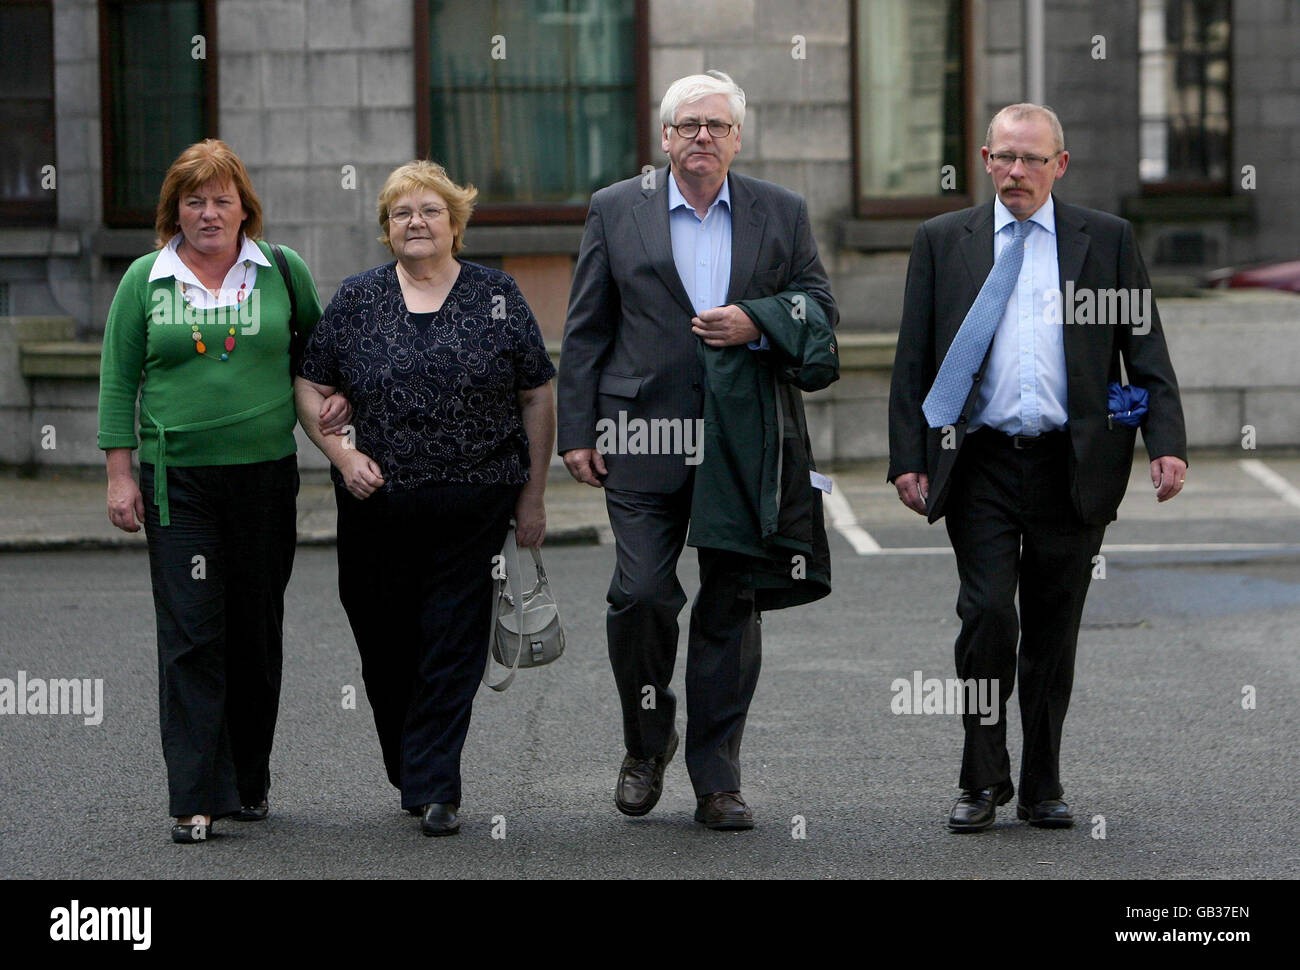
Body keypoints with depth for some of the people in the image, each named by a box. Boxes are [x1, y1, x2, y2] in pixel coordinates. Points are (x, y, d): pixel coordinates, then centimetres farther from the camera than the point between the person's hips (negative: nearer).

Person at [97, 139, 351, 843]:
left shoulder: (281, 270, 5)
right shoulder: (145, 280, 3)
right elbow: (118, 380, 5)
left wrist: (338, 395, 2)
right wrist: (120, 474, -1)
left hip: (266, 473, 2)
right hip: (178, 479, -1)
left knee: (257, 633, 8)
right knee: (191, 635, -8)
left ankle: (248, 783, 22)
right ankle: (197, 798, -8)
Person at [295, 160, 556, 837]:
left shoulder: (497, 297, 4)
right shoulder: (357, 300, 7)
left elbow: (537, 397, 6)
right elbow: (311, 388, 11)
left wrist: (532, 496, 3)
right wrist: (340, 453, -6)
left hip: (473, 507, -2)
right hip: (377, 506, 2)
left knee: (453, 651, -5)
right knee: (386, 648, 8)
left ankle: (434, 789, 0)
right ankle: (412, 777, 27)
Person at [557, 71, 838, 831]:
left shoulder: (781, 213, 9)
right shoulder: (616, 210, 6)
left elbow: (820, 305, 10)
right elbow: (586, 331, 6)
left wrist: (757, 325, -10)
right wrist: (579, 431, -1)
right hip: (645, 435, -1)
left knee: (732, 606, 3)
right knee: (642, 594, -8)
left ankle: (717, 781, 9)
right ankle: (648, 740, 17)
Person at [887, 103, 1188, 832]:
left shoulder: (1108, 240, 9)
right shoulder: (943, 242, 9)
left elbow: (1146, 349, 6)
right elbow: (913, 361, 8)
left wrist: (1168, 444, -5)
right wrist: (909, 459, 0)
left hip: (1071, 465, 1)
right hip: (980, 464, -1)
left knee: (1054, 629, 5)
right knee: (988, 612, -11)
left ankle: (1043, 786, 16)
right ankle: (984, 781, 3)